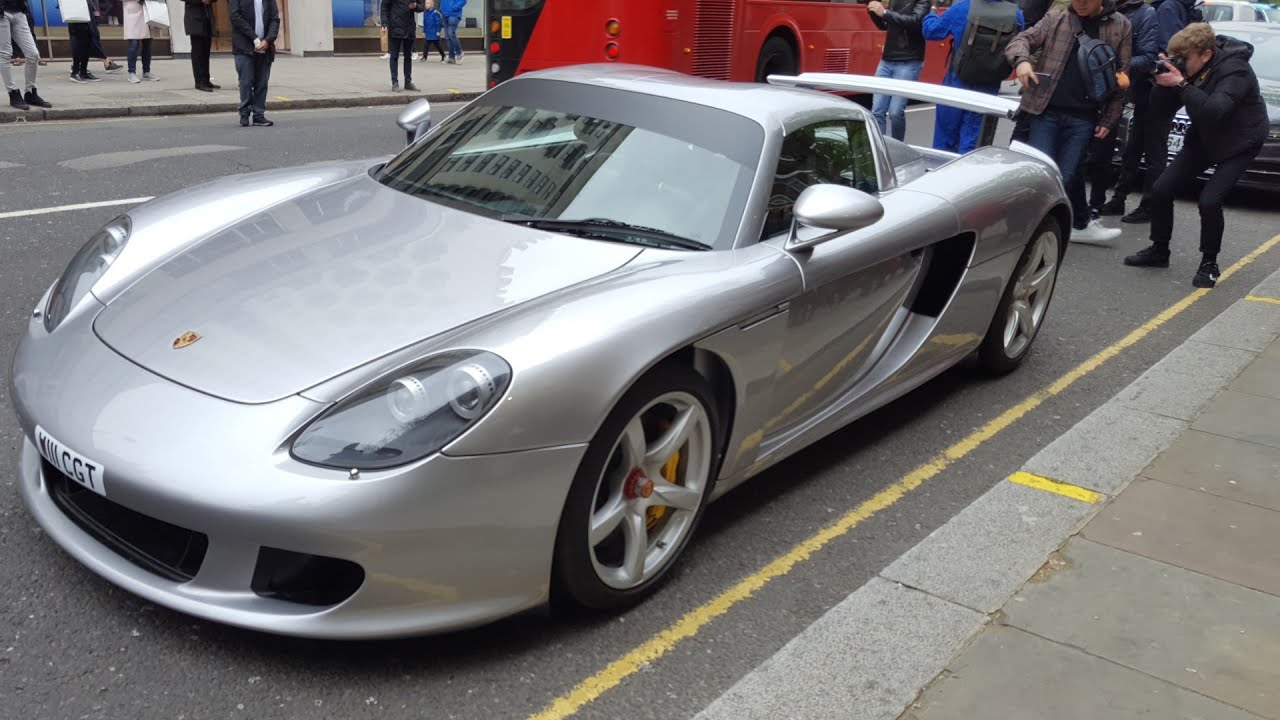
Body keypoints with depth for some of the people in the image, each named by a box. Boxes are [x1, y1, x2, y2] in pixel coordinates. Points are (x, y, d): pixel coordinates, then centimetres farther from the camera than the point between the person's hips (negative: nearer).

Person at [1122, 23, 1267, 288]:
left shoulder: (1234, 70, -26)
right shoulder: (1189, 67, -7)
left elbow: (1213, 110, -39)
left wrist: (1181, 84, -39)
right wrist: (1164, 81, -19)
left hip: (1238, 143, -7)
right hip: (1203, 137, 7)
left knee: (1209, 200, -21)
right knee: (1161, 189, -2)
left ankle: (1209, 264, -3)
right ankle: (1159, 251, 16)